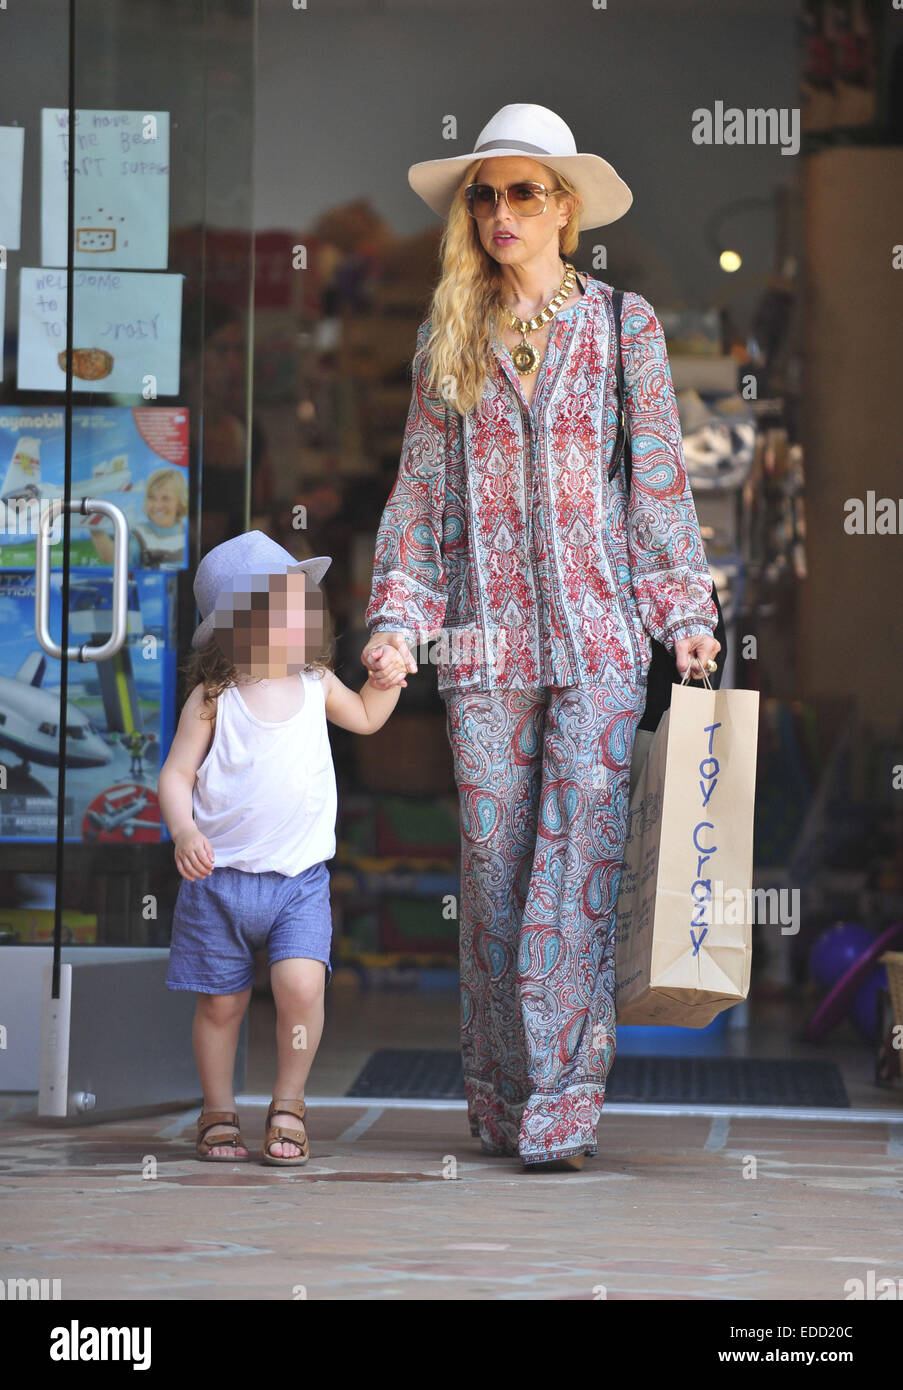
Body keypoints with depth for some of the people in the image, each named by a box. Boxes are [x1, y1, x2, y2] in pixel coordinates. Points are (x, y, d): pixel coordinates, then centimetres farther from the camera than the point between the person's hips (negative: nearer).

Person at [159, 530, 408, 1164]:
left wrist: (386, 680, 5)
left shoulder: (316, 684, 3)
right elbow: (177, 775, -6)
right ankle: (220, 1115, 26)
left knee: (301, 982, -19)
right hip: (220, 876, -1)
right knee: (221, 1002, 6)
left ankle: (288, 1105, 0)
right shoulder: (213, 699, -8)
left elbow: (365, 719, 24)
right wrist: (184, 832, -23)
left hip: (300, 879, 2)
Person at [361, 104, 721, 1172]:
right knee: (492, 857, 2)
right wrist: (397, 614, 1)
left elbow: (659, 472, 8)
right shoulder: (447, 338, 10)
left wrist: (685, 608, 1)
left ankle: (561, 1103, -6)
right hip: (485, 633, 2)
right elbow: (421, 483, 10)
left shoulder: (624, 324, 7)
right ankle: (498, 1097, 11)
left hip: (598, 627, -1)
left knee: (579, 854, -7)